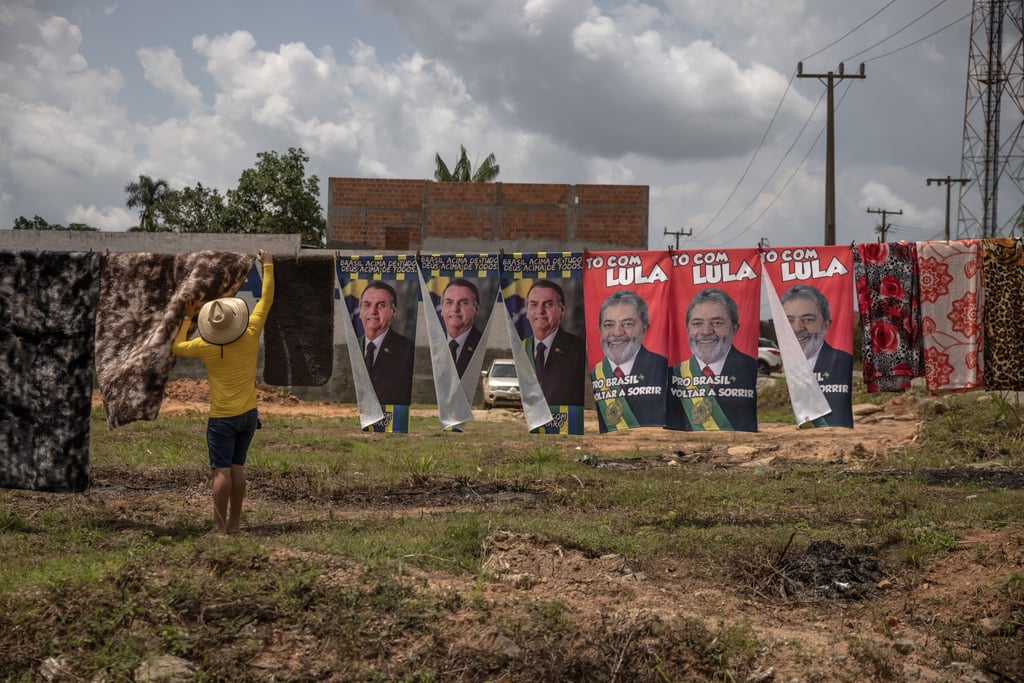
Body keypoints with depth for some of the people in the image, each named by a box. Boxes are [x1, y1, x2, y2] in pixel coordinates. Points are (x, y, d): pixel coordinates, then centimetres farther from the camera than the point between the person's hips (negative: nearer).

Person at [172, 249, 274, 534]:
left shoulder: (207, 347, -13)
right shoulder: (250, 335, -8)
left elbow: (177, 348, 4)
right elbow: (267, 299, 2)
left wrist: (186, 319, 14)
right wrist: (267, 265, 11)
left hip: (222, 419, -4)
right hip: (249, 414, 4)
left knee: (222, 472, -5)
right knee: (237, 468, 10)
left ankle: (220, 527, -7)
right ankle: (234, 522, 10)